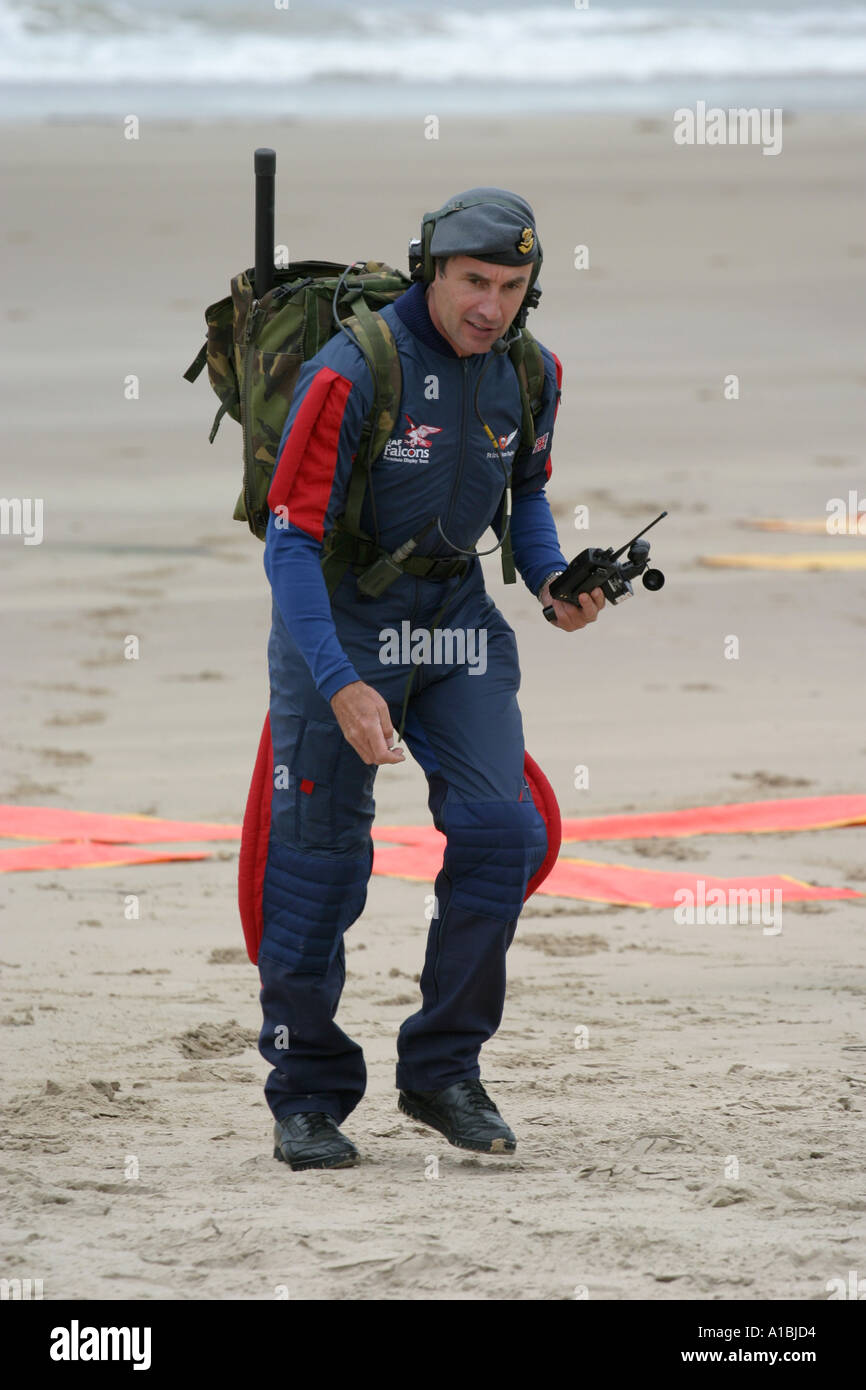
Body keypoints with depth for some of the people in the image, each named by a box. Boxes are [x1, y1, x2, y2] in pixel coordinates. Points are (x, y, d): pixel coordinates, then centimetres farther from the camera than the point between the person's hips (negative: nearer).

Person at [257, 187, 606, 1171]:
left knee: (500, 830, -10)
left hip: (453, 611, 5)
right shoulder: (351, 373, -22)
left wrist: (552, 582, -2)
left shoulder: (529, 374, -2)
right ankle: (307, 1101, 9)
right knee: (322, 858, -3)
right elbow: (291, 544, -22)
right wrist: (343, 688, -30)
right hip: (337, 616, -5)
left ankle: (442, 1071, 2)